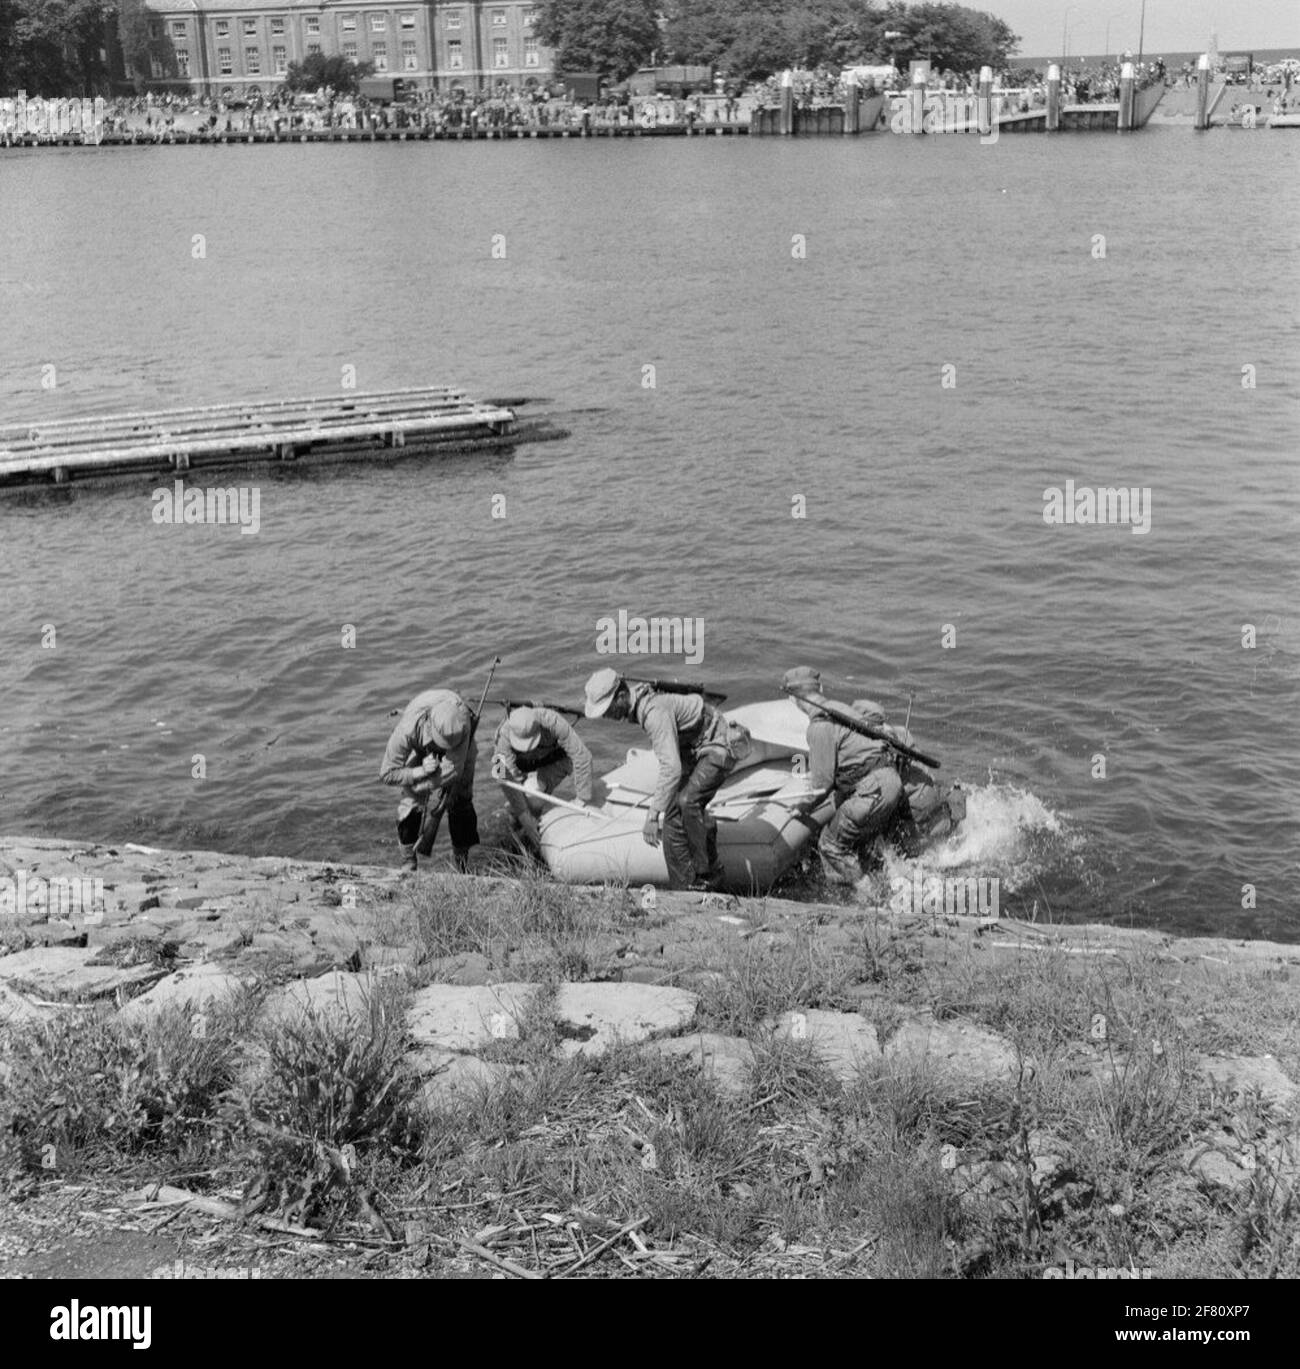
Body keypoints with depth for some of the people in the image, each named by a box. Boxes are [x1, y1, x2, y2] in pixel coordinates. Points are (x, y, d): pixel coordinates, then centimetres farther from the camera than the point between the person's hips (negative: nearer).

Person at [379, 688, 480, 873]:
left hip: (460, 746, 0)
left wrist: (419, 786, -38)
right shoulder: (406, 731, -43)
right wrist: (421, 772, -44)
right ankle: (408, 861, 3)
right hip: (420, 747, 0)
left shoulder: (462, 721, -47)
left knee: (460, 799, -6)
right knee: (410, 799, -12)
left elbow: (453, 769, -44)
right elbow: (387, 774, -30)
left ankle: (461, 856, 12)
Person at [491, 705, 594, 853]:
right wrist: (525, 819, -38)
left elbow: (582, 756, -40)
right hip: (520, 761, 2)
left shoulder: (551, 721, -44)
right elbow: (509, 780, -37)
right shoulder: (504, 734, -39)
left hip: (551, 756, -2)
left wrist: (582, 800, -40)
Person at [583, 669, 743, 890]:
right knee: (673, 815, 0)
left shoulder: (655, 712, -34)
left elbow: (671, 768, -41)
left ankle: (709, 874, -12)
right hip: (692, 751, 10)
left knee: (687, 802, -28)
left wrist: (652, 815, -41)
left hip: (718, 749, -10)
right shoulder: (637, 707, -3)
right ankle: (681, 887, 5)